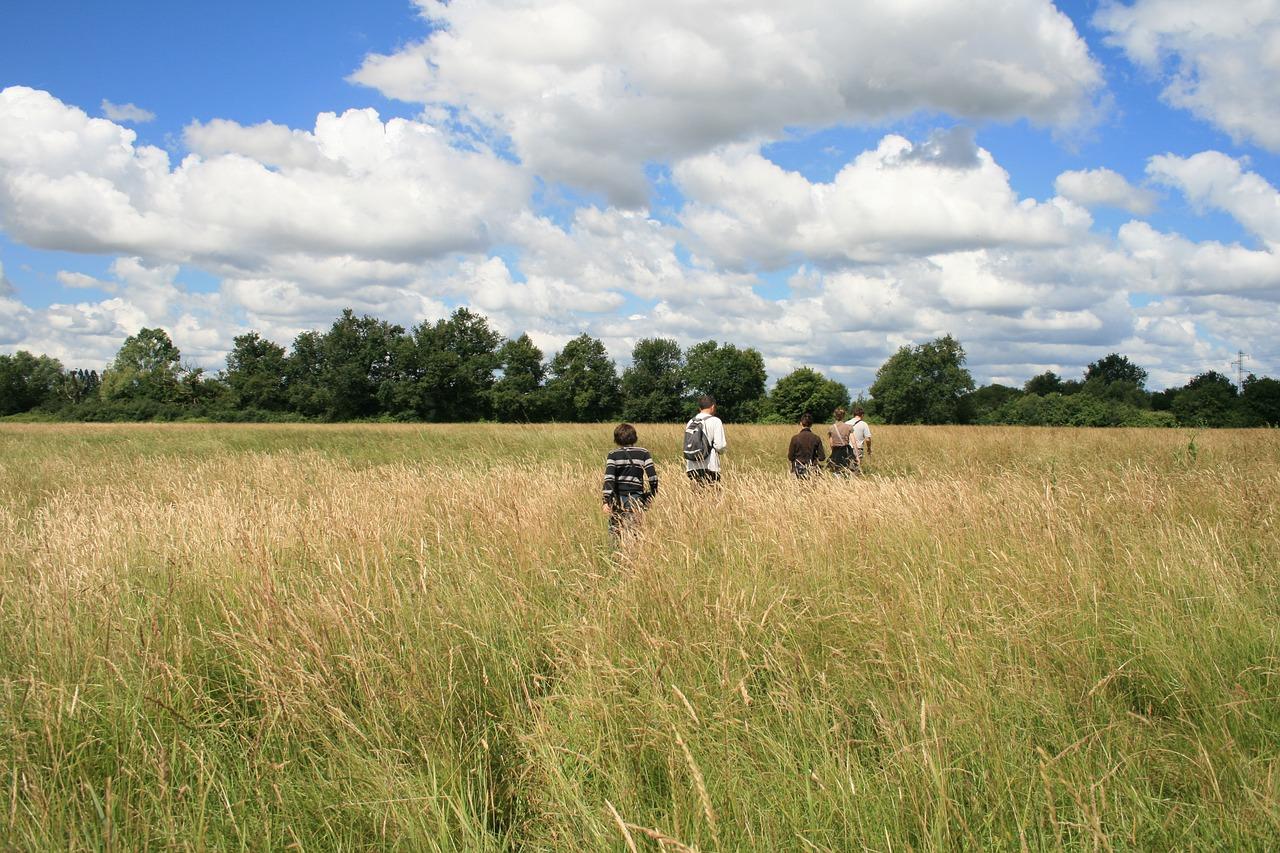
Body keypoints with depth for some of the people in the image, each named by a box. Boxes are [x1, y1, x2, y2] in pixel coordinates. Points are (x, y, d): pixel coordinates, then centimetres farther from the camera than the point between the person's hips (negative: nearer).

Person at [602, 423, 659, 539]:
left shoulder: (613, 455, 0)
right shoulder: (643, 453, 3)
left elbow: (609, 478, -11)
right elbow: (653, 476, -2)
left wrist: (606, 500, -15)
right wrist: (653, 495, 10)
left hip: (618, 498, -1)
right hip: (636, 498, 1)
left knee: (614, 530, 11)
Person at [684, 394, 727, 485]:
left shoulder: (690, 422, 10)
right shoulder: (715, 421, -6)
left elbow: (686, 445, 12)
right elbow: (720, 446, -11)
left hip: (692, 468, 5)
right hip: (709, 468, -5)